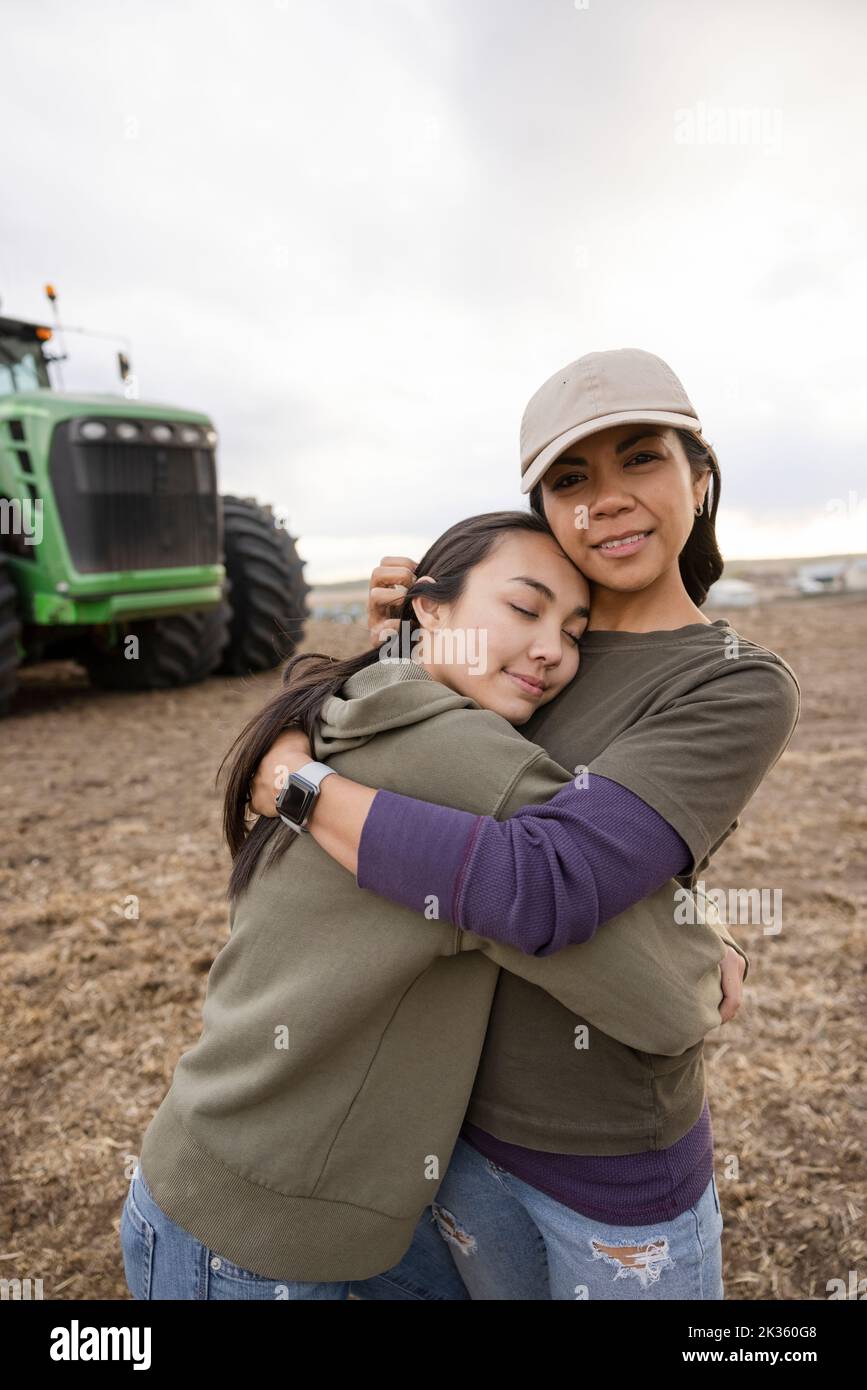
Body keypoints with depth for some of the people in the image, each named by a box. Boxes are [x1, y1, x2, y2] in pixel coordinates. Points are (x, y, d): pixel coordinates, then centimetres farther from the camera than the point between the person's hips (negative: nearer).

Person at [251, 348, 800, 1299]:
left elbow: (546, 889, -32)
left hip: (619, 1165, -5)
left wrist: (300, 783, -23)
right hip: (464, 1117, 5)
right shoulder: (542, 653, -1)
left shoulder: (740, 687, -19)